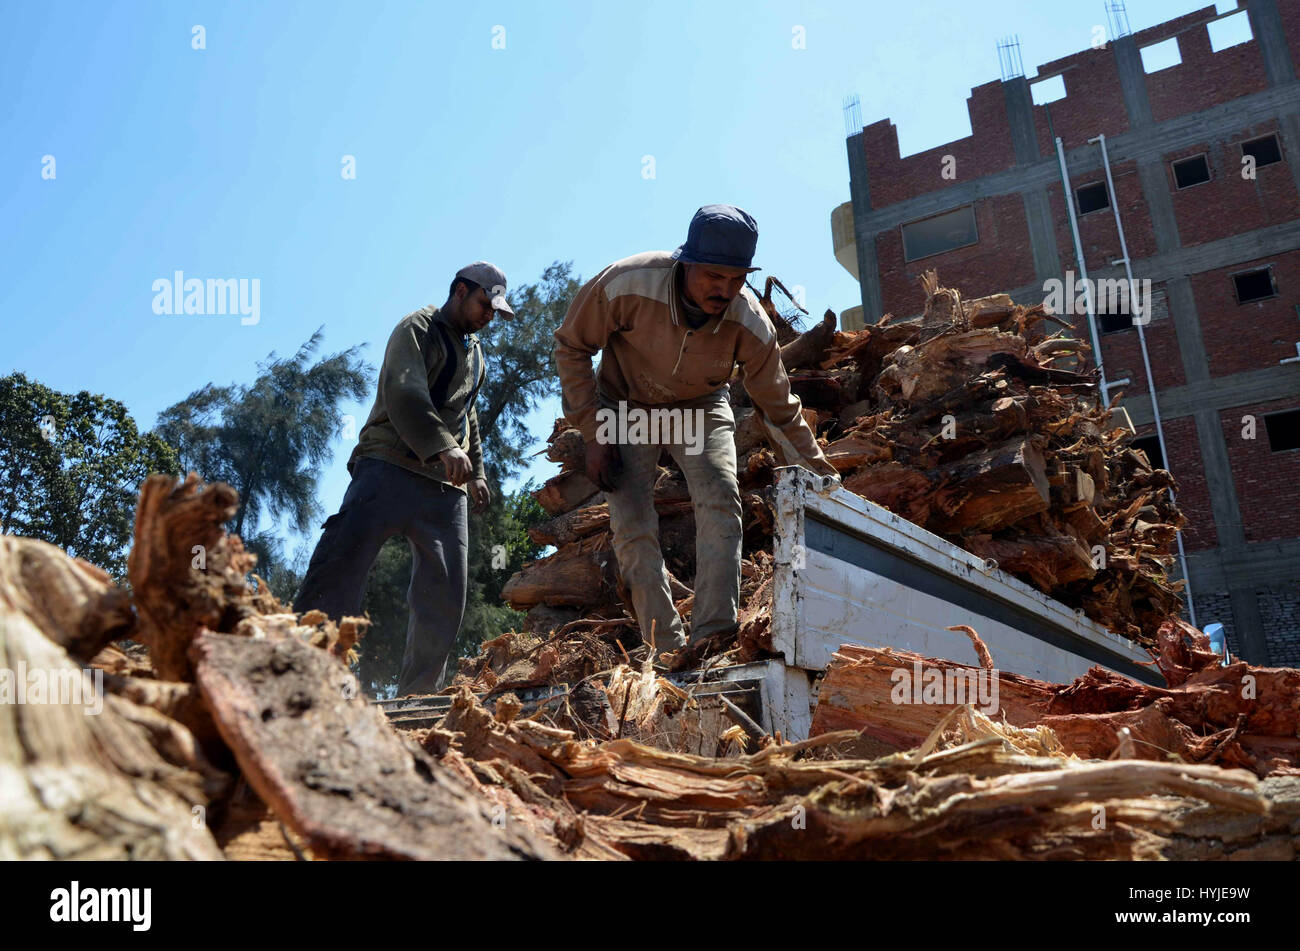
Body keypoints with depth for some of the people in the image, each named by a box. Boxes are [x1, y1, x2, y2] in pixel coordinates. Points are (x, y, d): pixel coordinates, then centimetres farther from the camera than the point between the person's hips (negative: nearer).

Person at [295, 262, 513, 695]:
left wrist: (476, 471, 29)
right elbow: (403, 390, -16)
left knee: (444, 595, -1)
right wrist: (443, 446, -30)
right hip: (391, 466, -7)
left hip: (446, 485, 7)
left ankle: (415, 699, 4)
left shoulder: (476, 354, 28)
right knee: (341, 561, -22)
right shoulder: (419, 328, 3)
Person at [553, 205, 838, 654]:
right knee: (633, 527, -10)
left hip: (701, 406, 1)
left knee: (721, 502, -22)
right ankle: (669, 651, -2)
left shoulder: (752, 326, -27)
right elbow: (571, 347, -15)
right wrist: (593, 432, -18)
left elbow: (781, 411, -11)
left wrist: (822, 477, -9)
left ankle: (714, 639, -19)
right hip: (627, 405, 0)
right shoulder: (626, 285, -33)